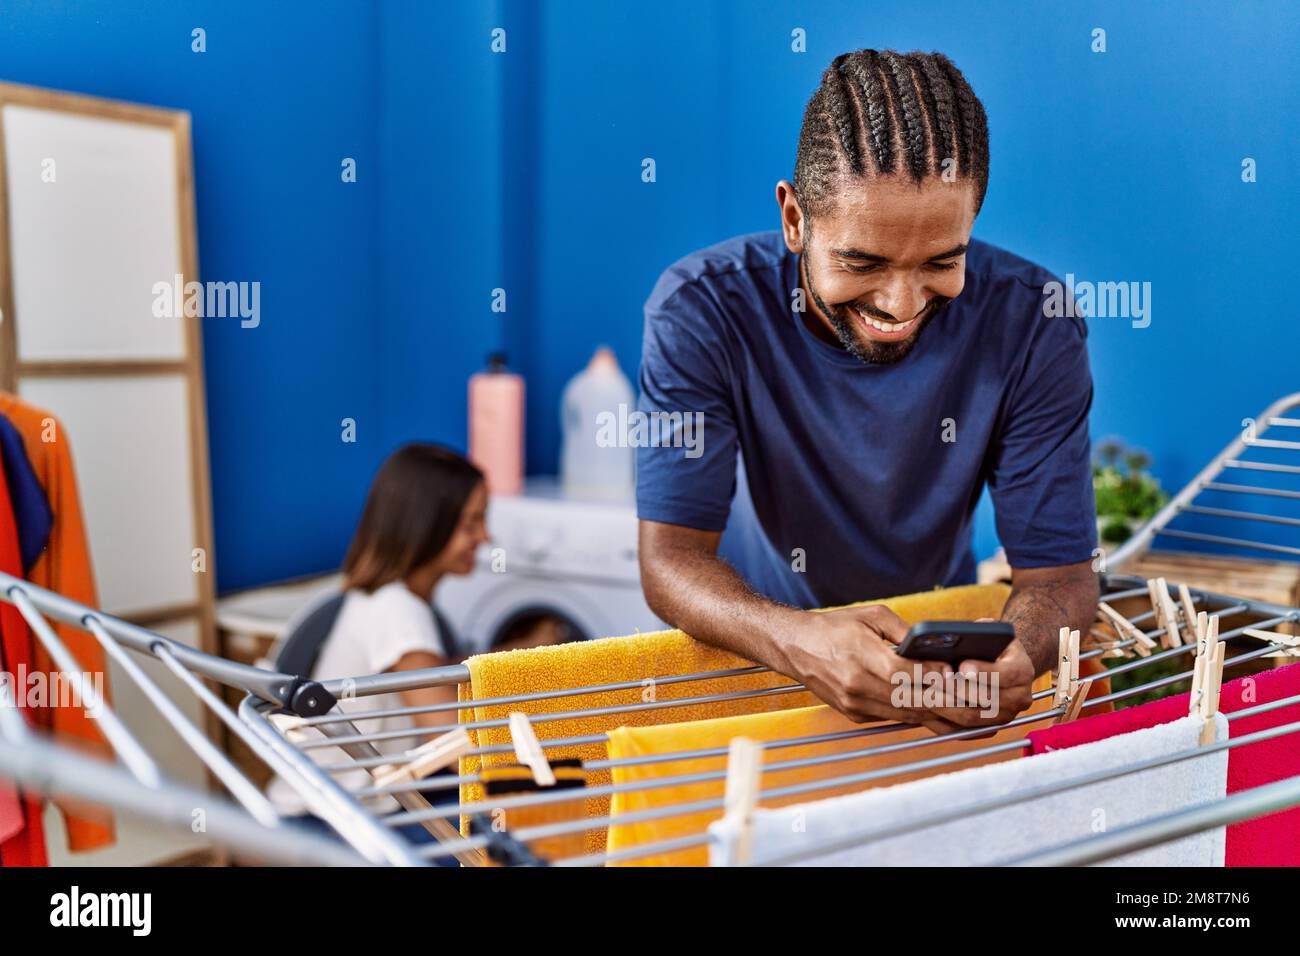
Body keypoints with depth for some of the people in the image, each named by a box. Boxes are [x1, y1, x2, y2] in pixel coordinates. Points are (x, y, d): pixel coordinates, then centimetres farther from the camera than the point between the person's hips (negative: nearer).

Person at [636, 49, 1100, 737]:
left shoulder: (1031, 324, -17)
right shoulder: (701, 311, -21)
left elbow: (1058, 567, -15)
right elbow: (671, 556, -24)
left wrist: (1012, 657, -39)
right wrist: (798, 642, -45)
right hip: (760, 644, -2)